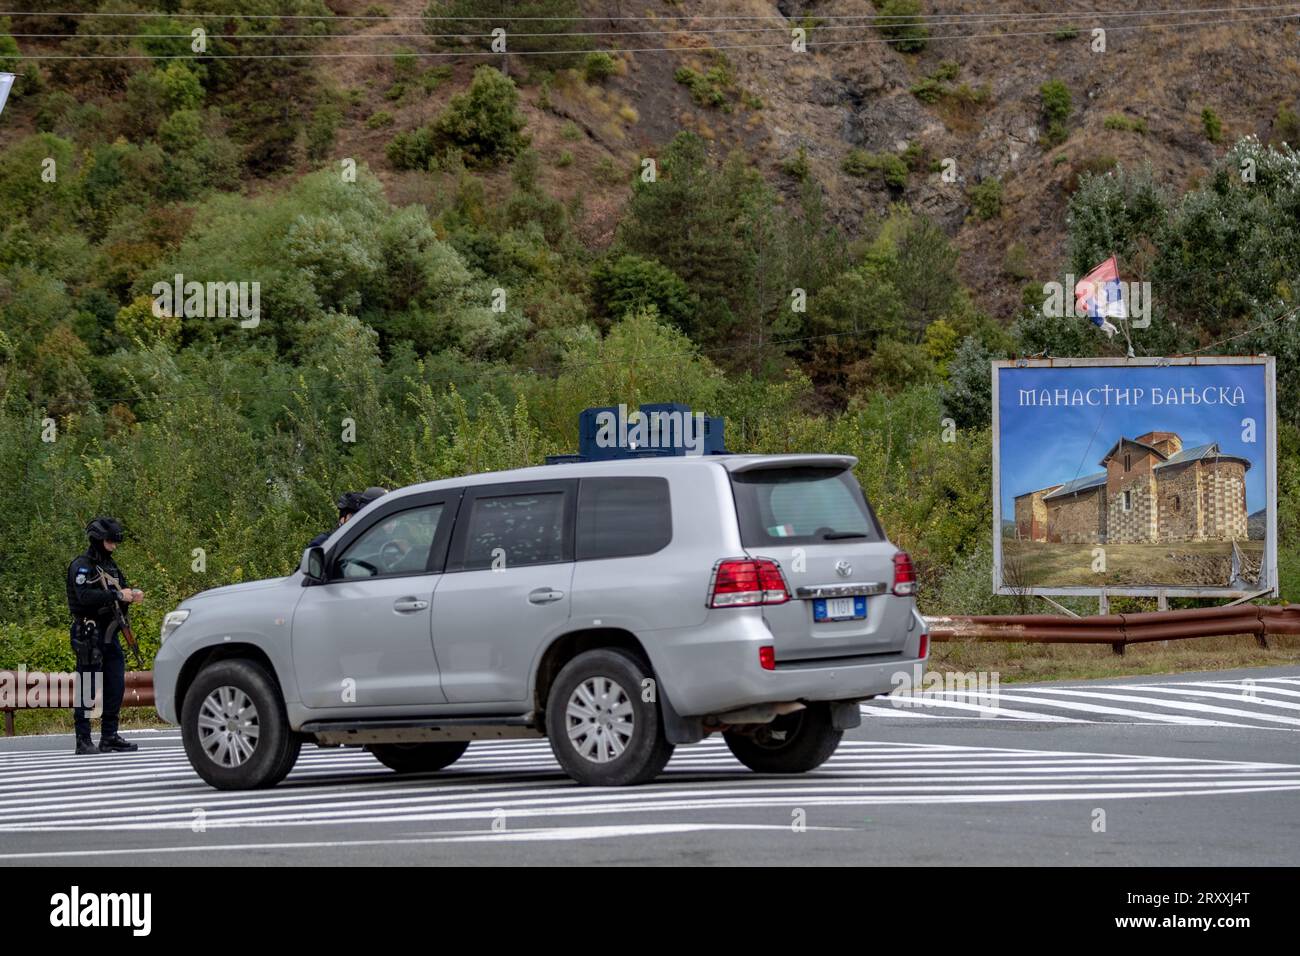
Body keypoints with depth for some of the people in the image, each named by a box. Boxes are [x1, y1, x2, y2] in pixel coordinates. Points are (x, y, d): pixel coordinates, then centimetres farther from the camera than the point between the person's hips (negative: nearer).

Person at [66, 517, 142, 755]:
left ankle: (110, 737, 15)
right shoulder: (81, 565, -10)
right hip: (89, 635, -8)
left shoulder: (110, 565, 16)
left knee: (116, 686, 8)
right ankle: (83, 741, -4)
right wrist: (117, 595, -25)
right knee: (87, 688, -6)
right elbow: (85, 596, -23)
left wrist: (132, 594, -2)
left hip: (110, 635, 8)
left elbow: (120, 589, 21)